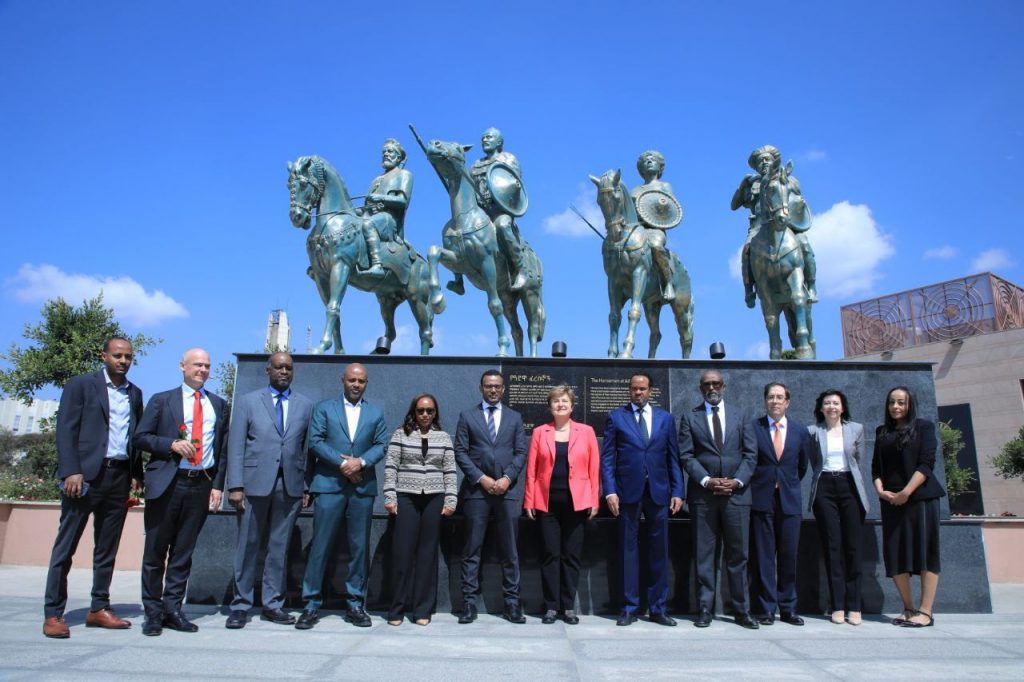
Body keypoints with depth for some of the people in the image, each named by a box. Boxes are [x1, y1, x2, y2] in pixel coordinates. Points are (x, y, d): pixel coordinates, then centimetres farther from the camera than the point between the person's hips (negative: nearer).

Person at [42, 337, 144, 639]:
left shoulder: (135, 393, 15)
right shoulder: (81, 384, 1)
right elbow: (66, 429, -6)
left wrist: (137, 474, 8)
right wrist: (71, 472, -15)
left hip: (120, 476, 5)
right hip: (86, 475, -5)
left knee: (107, 548, 10)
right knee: (66, 546, 1)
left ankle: (99, 608, 18)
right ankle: (53, 614, 8)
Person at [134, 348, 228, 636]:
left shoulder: (219, 404, 13)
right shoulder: (161, 400, 7)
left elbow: (223, 448, 11)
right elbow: (140, 437, 2)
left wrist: (218, 485, 3)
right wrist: (172, 444, -15)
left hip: (202, 485, 2)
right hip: (167, 483, -2)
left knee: (184, 551, 8)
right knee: (156, 549, 4)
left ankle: (172, 609, 18)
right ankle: (153, 612, 16)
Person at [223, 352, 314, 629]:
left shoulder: (305, 405, 11)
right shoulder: (247, 401, 7)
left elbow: (308, 447, 7)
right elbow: (236, 446, 1)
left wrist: (309, 484, 0)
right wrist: (235, 485, -7)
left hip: (290, 485, 1)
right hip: (255, 482, -1)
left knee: (279, 547, 7)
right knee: (248, 545, 4)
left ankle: (272, 604, 17)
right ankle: (241, 605, 16)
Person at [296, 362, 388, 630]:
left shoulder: (376, 412, 14)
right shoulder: (323, 408, 9)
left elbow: (380, 445, 5)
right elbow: (315, 441, -2)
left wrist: (361, 462, -13)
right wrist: (342, 462, -12)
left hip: (363, 487, 2)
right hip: (329, 484, -2)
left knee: (360, 547, 4)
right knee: (320, 545, -2)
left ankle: (355, 605, 13)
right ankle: (311, 605, 7)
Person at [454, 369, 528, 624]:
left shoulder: (515, 417, 13)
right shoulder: (467, 416, 8)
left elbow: (521, 452, 6)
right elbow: (460, 452, 1)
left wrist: (507, 478, -9)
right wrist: (481, 478, -10)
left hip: (508, 490, 1)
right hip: (476, 490, -1)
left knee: (509, 550, 5)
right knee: (472, 549, 2)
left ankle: (512, 603, 11)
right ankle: (469, 603, 8)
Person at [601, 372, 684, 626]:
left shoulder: (665, 418, 11)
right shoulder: (616, 417, 5)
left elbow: (673, 458, 9)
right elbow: (607, 458, 1)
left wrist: (677, 491, 2)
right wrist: (610, 491, -8)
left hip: (658, 491, 2)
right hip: (628, 492, -2)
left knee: (658, 551, 7)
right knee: (628, 550, 4)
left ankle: (658, 608, 19)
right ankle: (629, 608, 14)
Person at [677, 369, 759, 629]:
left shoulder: (740, 415, 11)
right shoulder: (689, 417, 7)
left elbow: (750, 453, 6)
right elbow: (686, 456, 0)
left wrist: (737, 481, -8)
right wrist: (707, 481, -13)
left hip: (736, 493, 1)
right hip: (703, 494, -1)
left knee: (738, 554, 5)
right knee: (704, 555, 3)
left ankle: (741, 610, 15)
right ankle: (705, 609, 11)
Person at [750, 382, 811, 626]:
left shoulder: (800, 431, 8)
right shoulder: (752, 428, -1)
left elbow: (803, 465, 19)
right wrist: (756, 487, 6)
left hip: (790, 502, 2)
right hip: (761, 500, -2)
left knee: (789, 556, 6)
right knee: (764, 557, 1)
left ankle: (788, 608, 18)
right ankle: (766, 609, 10)